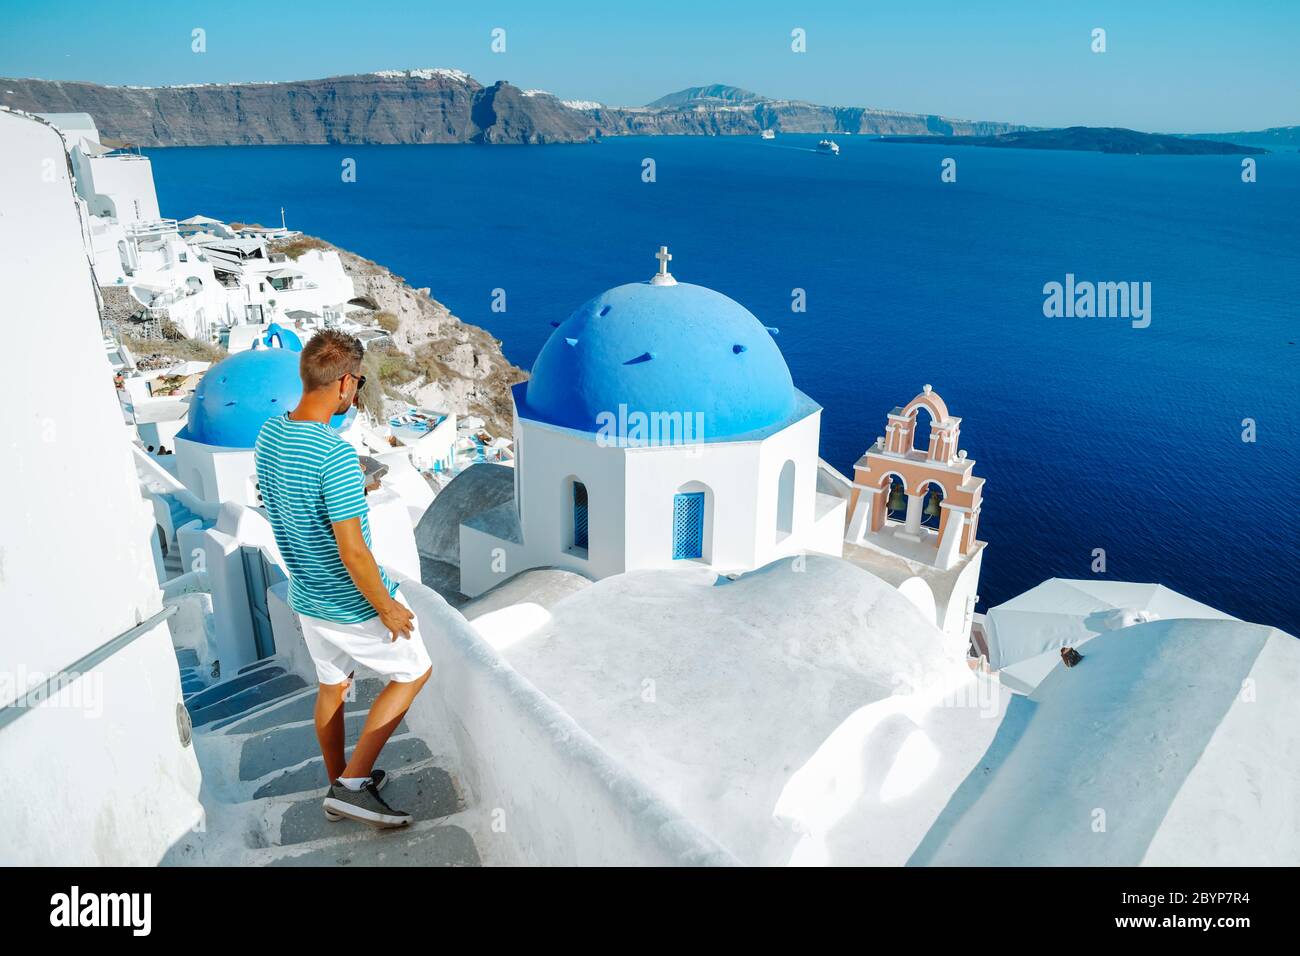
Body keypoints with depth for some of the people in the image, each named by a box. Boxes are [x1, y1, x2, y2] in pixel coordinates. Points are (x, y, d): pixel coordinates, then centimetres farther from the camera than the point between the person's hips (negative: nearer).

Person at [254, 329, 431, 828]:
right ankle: (354, 783, 13)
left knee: (332, 686, 25)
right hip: (353, 604, -8)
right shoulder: (336, 455, -31)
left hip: (305, 596, 8)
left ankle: (339, 786, 42)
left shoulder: (268, 434, -4)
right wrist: (388, 608, -17)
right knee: (414, 671, 13)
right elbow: (352, 552, -28)